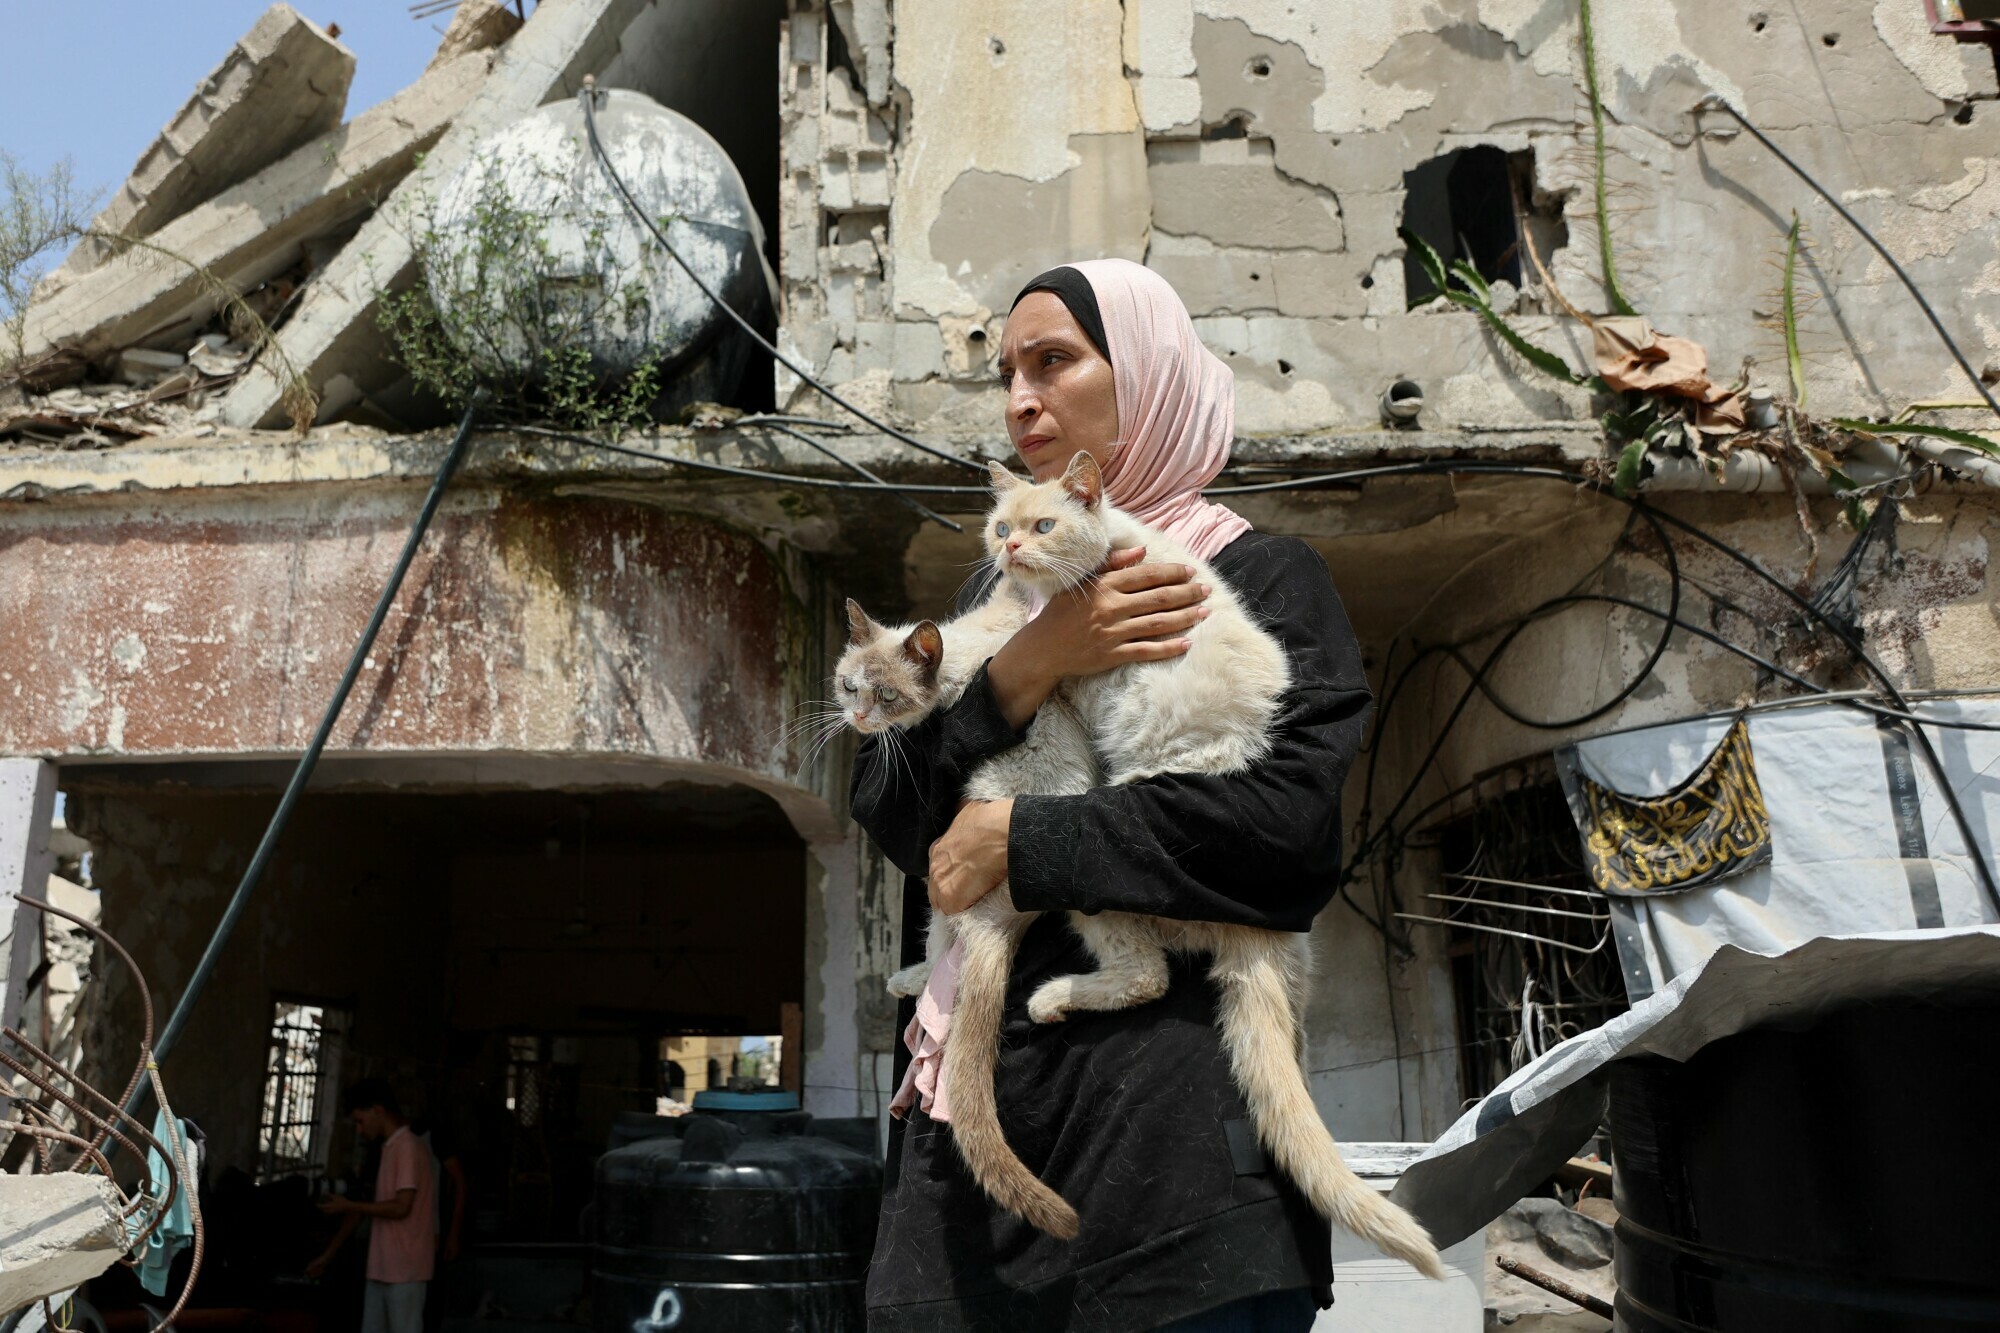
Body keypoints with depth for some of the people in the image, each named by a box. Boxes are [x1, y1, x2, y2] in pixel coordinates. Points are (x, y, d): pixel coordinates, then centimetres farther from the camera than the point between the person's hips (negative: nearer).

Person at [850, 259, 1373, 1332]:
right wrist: (1026, 668, -9)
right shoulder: (1003, 588, 17)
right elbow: (885, 805, 6)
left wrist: (1022, 842, -11)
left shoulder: (1261, 578, 0)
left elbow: (1290, 824, -15)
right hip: (978, 1102, 5)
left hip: (1167, 1108, -5)